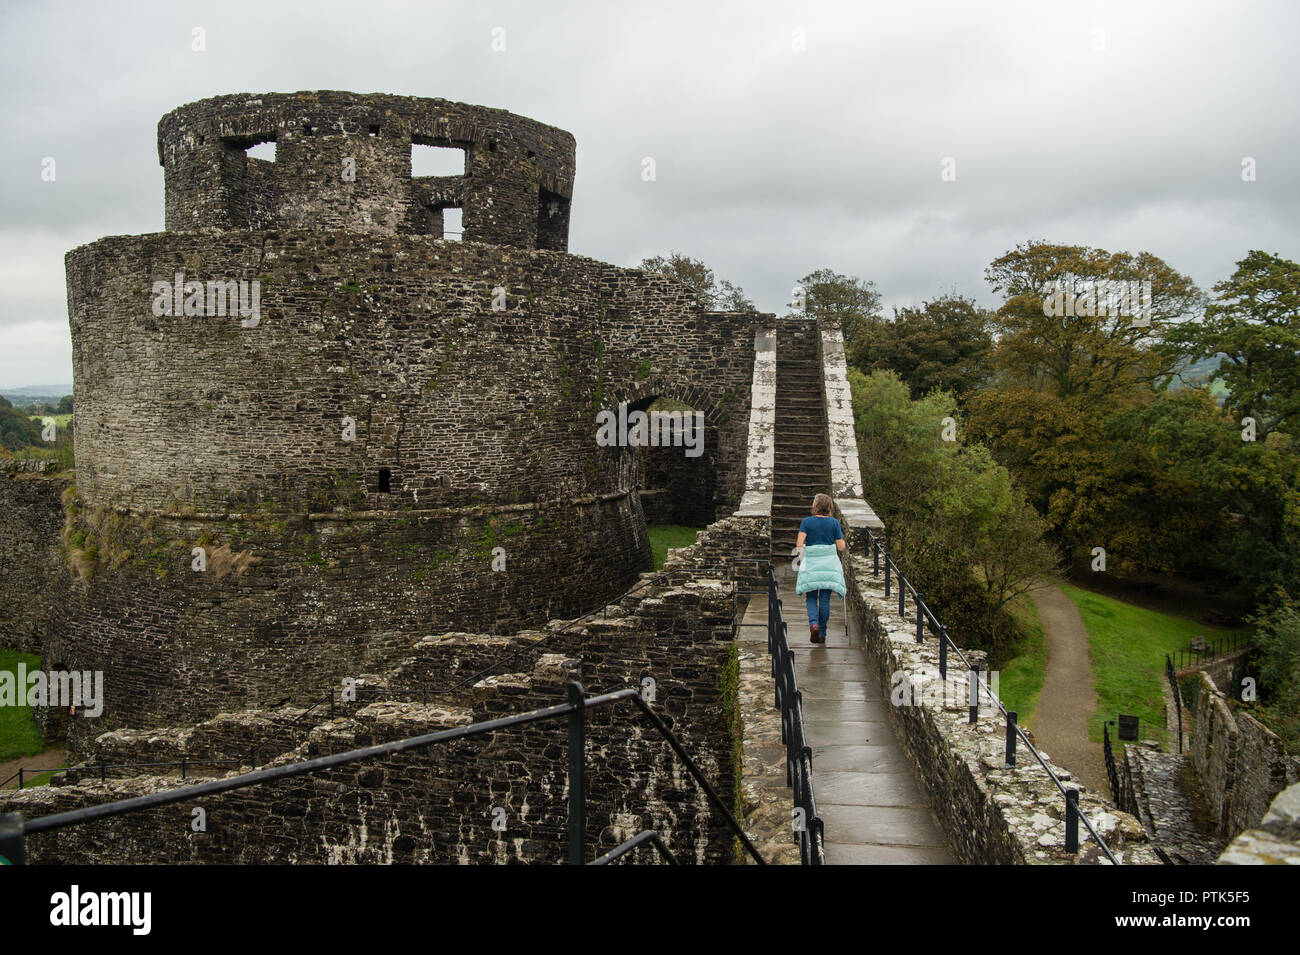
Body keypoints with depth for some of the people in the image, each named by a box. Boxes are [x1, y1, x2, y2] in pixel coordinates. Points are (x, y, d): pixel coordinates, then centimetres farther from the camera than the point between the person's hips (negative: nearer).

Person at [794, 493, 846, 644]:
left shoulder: (806, 522, -4)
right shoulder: (834, 523, 0)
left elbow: (799, 544, -11)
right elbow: (841, 547, 0)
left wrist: (799, 552, 8)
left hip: (811, 563, -1)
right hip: (829, 563, 1)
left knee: (811, 597, 9)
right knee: (825, 599, 6)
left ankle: (813, 623, -16)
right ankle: (822, 633, 8)